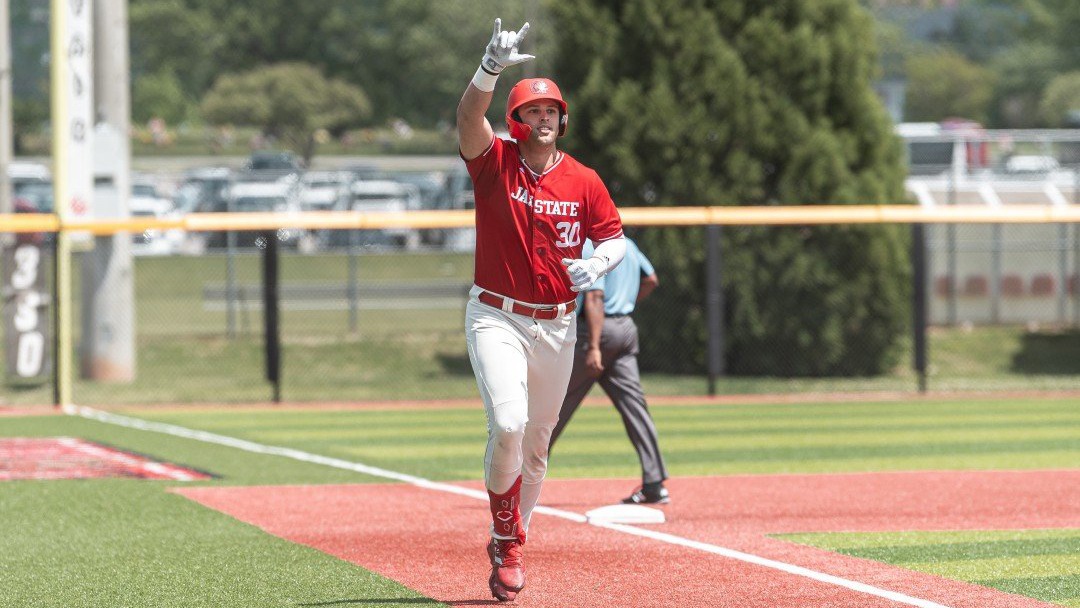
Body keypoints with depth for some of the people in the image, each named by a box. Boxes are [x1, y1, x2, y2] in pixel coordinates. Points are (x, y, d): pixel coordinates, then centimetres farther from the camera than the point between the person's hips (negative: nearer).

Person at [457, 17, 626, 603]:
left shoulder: (583, 181, 1)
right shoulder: (495, 162, -7)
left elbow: (615, 237, 9)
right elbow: (468, 119, -26)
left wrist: (599, 263, -15)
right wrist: (490, 69, -44)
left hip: (557, 325, 3)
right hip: (496, 318, -3)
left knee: (536, 443, 12)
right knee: (508, 424, -22)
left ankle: (510, 540, 30)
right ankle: (507, 540, -3)